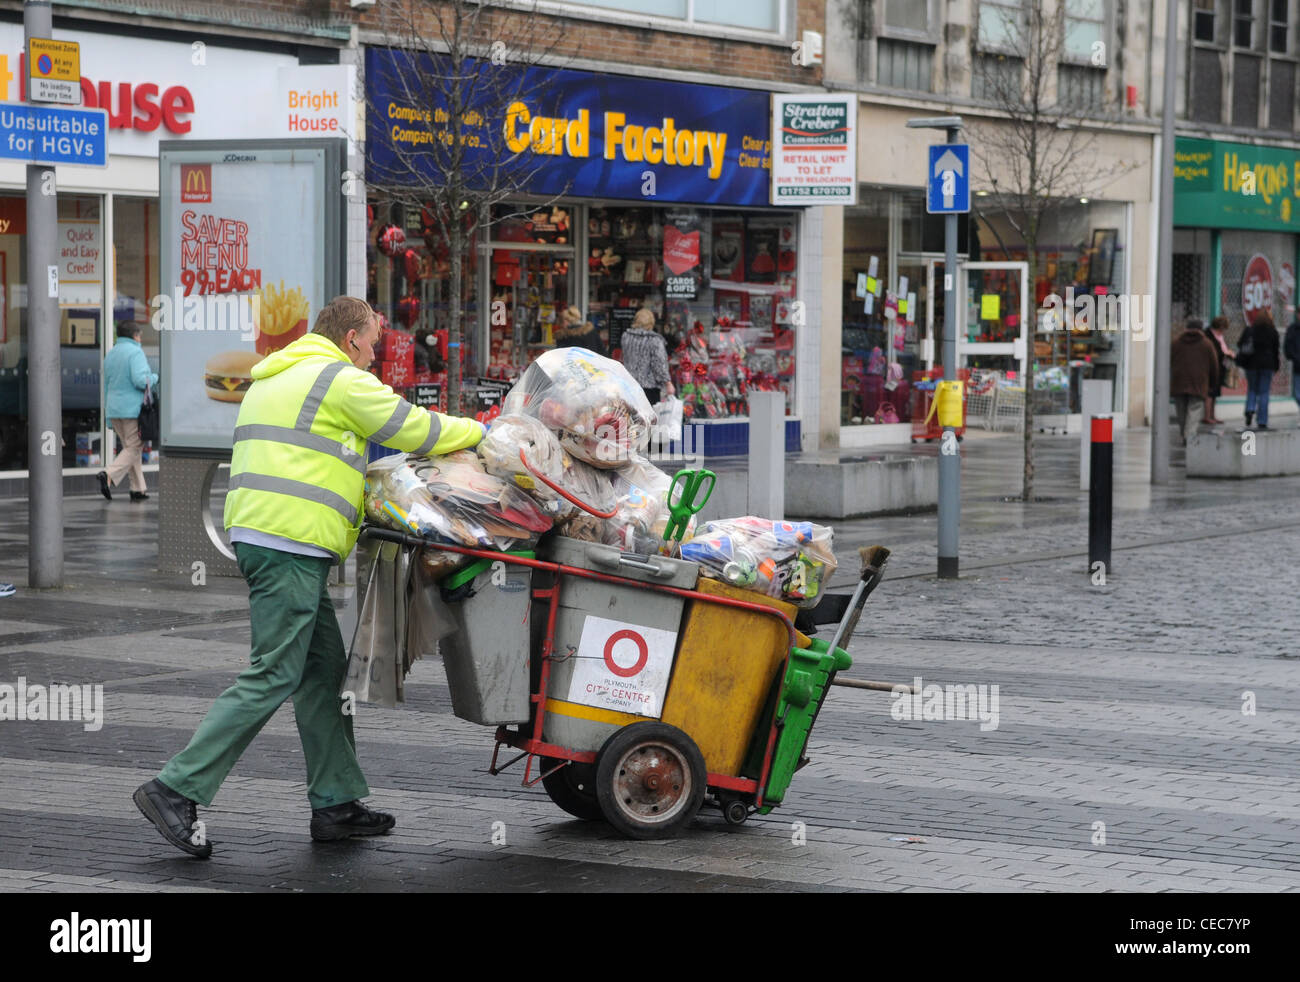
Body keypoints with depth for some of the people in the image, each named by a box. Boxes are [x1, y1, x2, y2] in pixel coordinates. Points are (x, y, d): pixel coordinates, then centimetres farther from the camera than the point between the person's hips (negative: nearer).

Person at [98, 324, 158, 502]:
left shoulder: (110, 355, 13)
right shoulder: (135, 352, -10)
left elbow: (107, 386, 16)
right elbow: (140, 380, -22)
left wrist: (109, 416, 20)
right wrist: (154, 378, 1)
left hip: (114, 410, 7)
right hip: (133, 409, -7)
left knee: (130, 448, 13)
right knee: (133, 449, -4)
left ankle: (138, 489, 10)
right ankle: (109, 476, -22)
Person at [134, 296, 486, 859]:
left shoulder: (275, 378, 24)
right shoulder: (342, 380, -5)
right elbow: (416, 430, -1)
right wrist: (478, 432, 14)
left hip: (257, 534, 10)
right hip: (291, 542, -10)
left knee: (324, 670, 12)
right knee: (273, 676, -10)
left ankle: (335, 803, 14)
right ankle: (175, 789, -12)